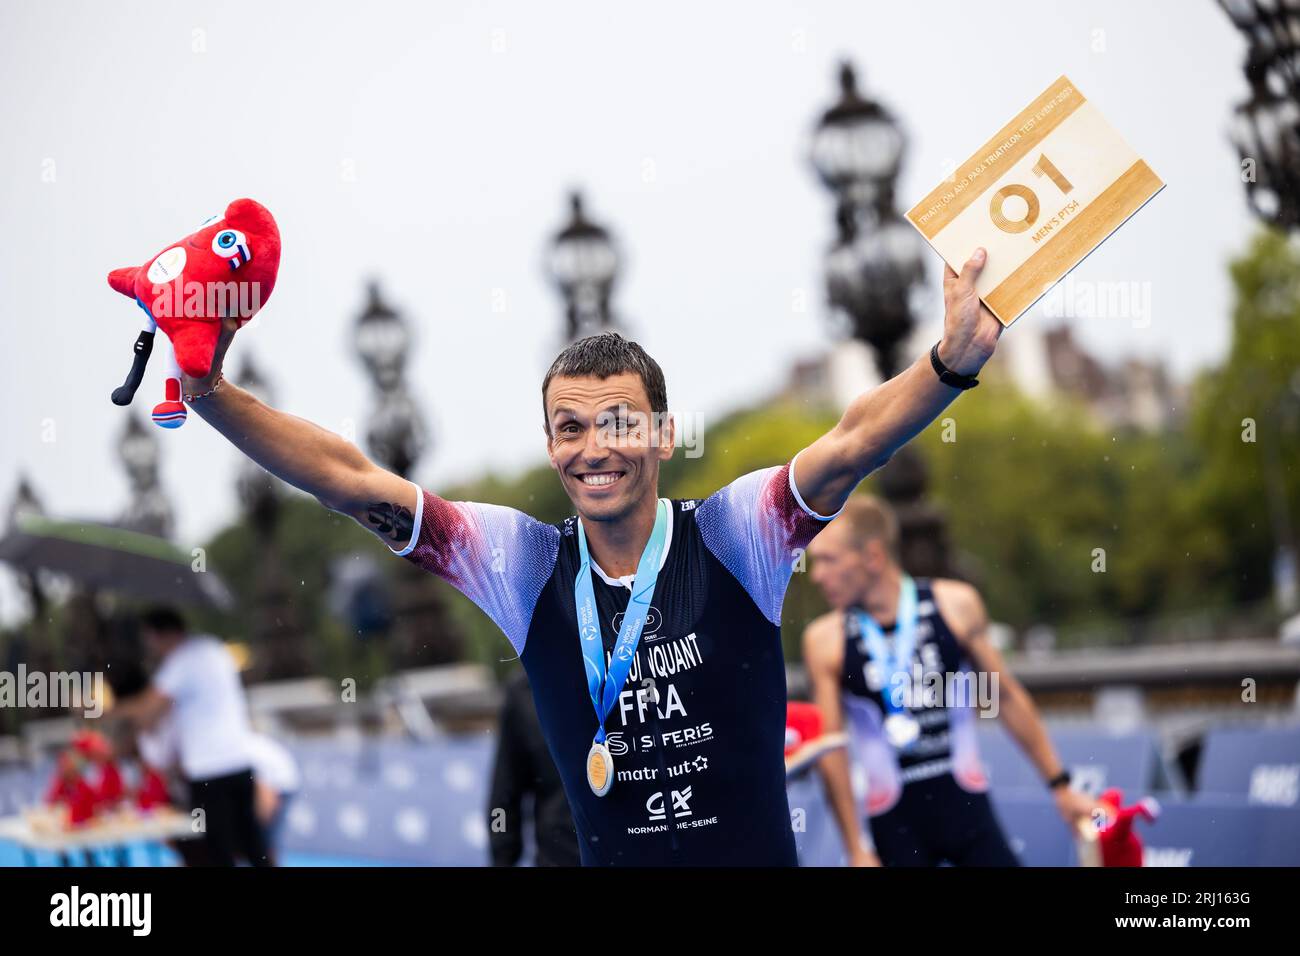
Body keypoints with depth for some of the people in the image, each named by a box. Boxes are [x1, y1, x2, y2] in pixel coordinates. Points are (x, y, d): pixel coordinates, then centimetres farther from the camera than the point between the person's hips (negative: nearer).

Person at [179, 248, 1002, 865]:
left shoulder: (733, 536, -7)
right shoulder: (524, 562, -2)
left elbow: (855, 443, -21)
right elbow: (352, 481, -5)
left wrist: (951, 364, -39)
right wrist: (211, 392, -15)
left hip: (757, 853, -2)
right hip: (610, 856, 2)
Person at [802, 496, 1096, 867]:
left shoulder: (956, 606, -3)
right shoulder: (825, 640, -5)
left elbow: (1008, 698, 7)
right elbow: (830, 752, -2)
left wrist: (1061, 786, 9)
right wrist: (856, 849, -5)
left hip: (967, 808, 1)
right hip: (894, 822, -1)